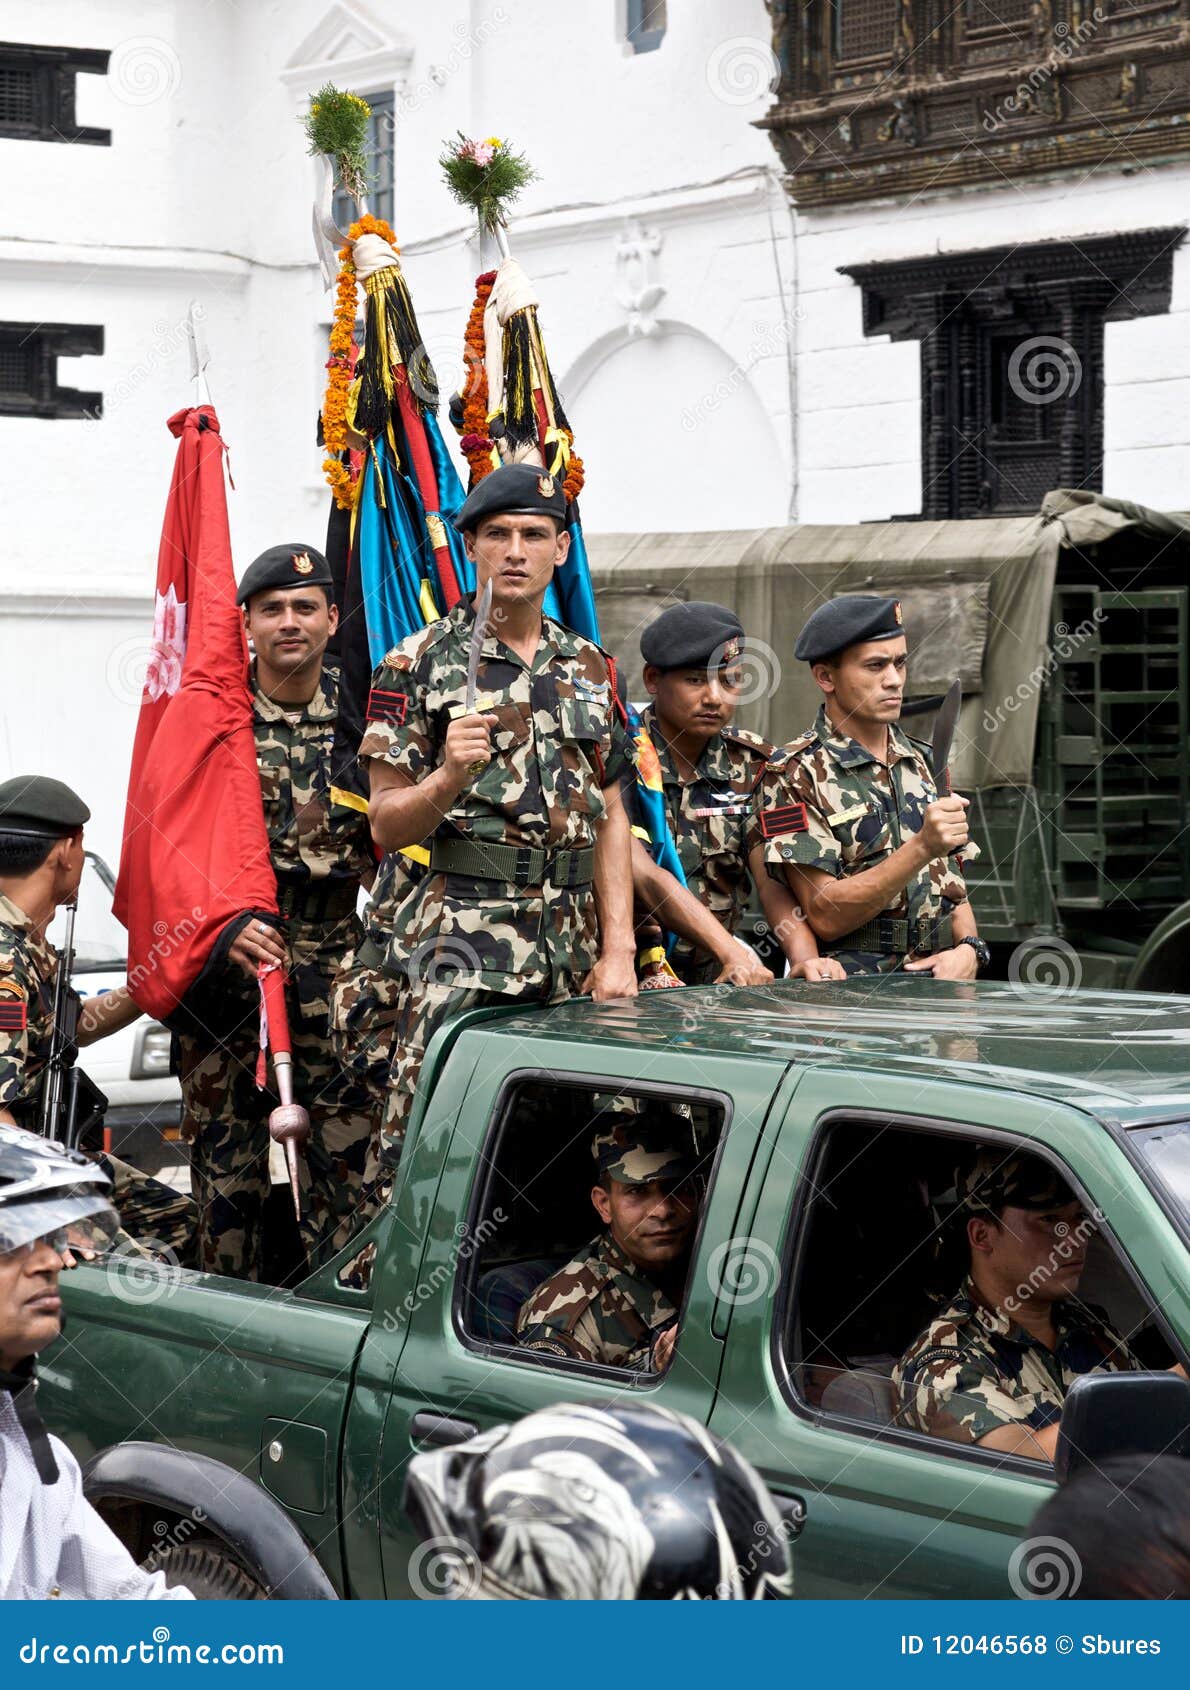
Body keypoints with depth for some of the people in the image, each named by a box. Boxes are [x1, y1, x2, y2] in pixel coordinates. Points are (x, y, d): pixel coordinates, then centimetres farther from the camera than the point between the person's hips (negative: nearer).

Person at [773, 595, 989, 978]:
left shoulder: (922, 763, 16)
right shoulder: (800, 774, -5)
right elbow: (825, 917, -13)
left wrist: (968, 948, 0)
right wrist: (922, 848, -20)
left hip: (937, 985, 6)